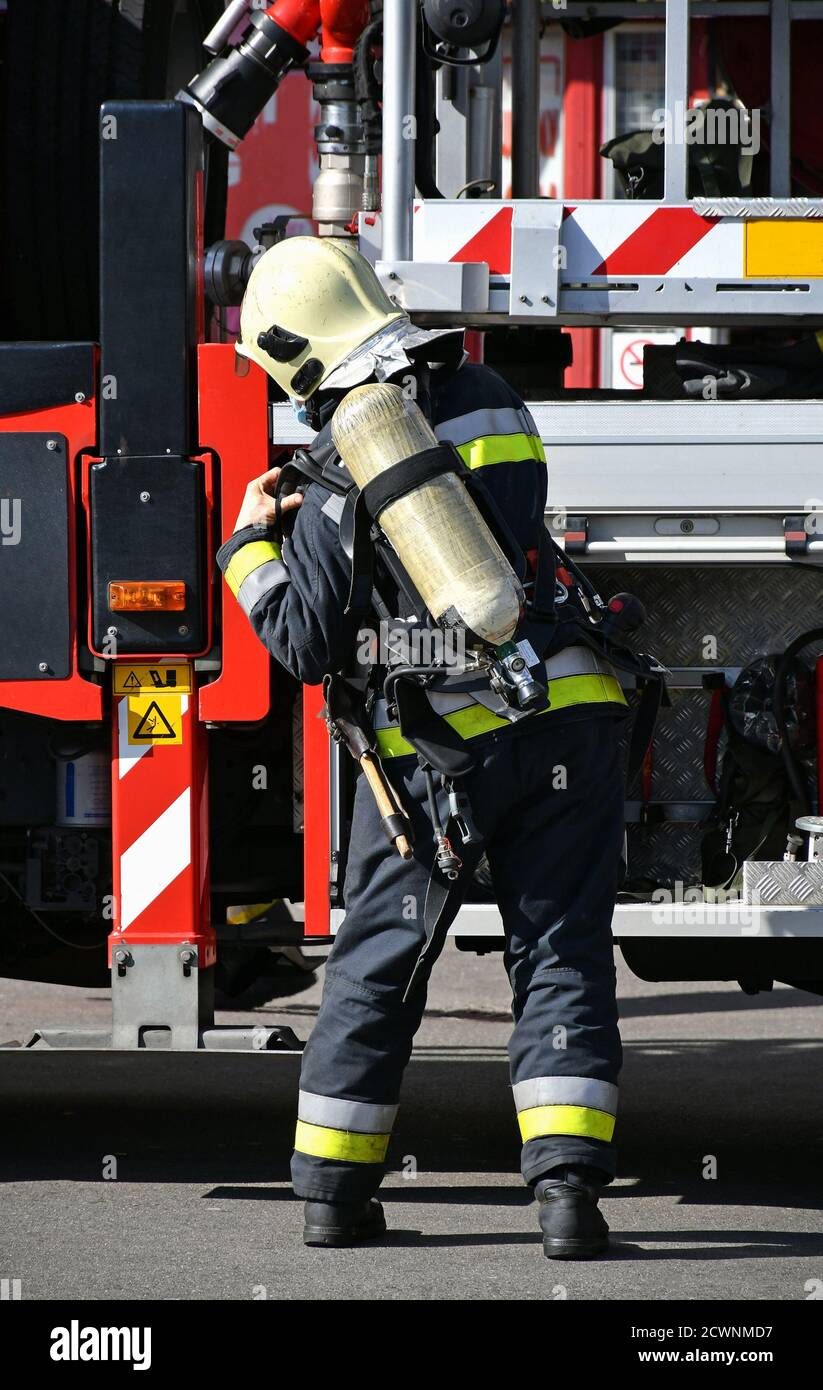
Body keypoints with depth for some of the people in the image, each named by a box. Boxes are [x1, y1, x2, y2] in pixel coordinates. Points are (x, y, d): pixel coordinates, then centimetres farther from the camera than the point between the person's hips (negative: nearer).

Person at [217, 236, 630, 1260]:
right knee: (561, 953, 4)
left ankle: (335, 1188, 18)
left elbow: (307, 645, -5)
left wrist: (251, 546, 11)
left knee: (377, 962, 12)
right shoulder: (492, 400, 7)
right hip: (565, 715, 3)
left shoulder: (341, 469, -8)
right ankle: (566, 1186, -9)